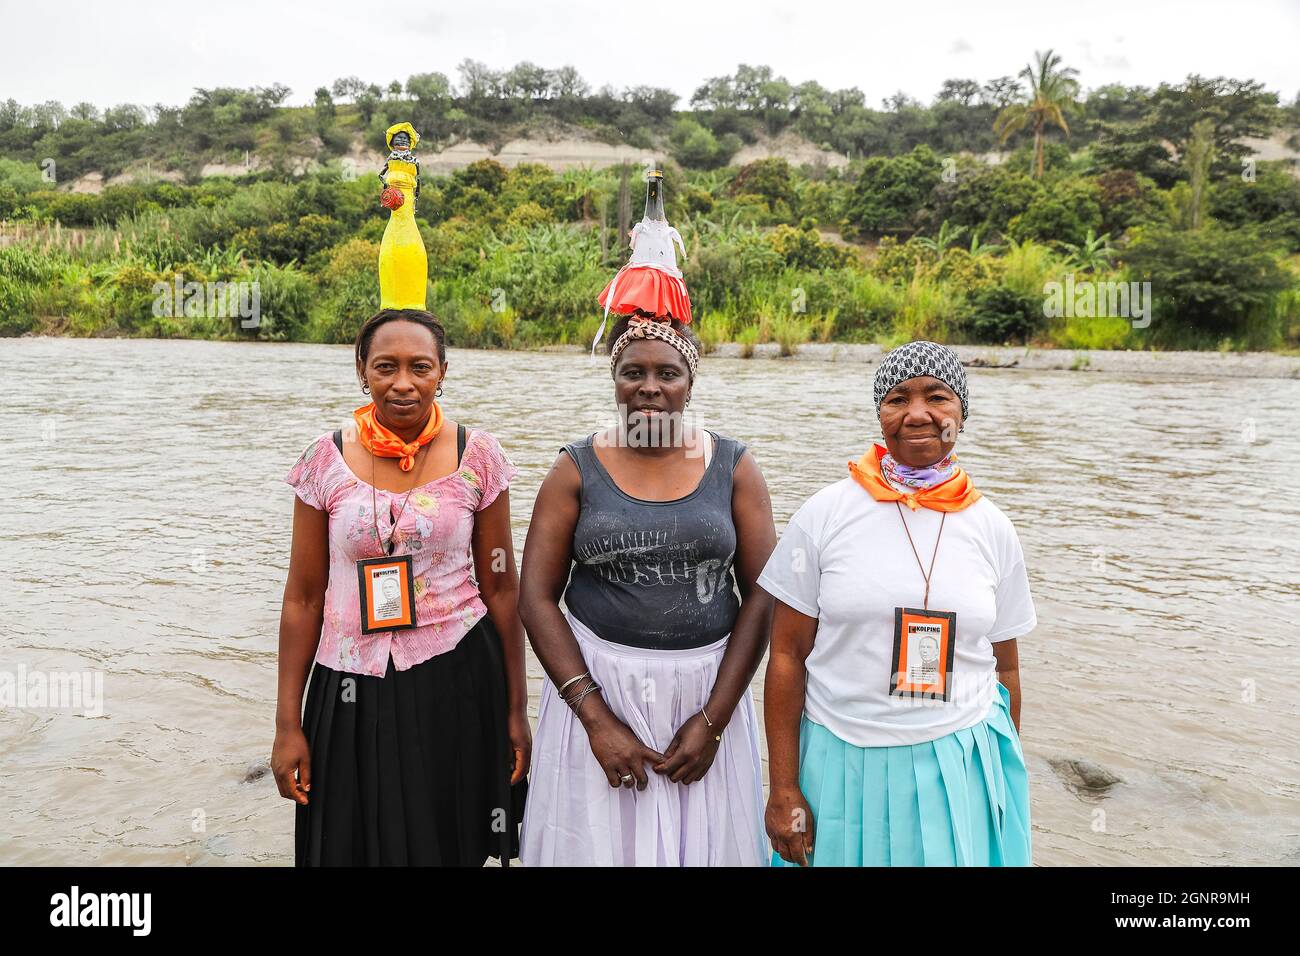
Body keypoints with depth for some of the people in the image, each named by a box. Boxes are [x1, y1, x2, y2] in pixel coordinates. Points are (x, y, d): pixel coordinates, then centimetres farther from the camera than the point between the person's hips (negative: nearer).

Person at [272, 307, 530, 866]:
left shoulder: (478, 456, -5)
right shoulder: (326, 460, -3)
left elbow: (501, 589, 0)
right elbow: (303, 598, 1)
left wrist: (516, 708, 1)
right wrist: (288, 724, 2)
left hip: (456, 682, -1)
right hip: (352, 689, 1)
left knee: (449, 845, 12)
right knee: (353, 844, 13)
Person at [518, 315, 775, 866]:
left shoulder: (733, 467, 0)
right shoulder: (576, 469, -2)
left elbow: (762, 597, -2)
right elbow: (536, 599, -5)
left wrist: (713, 718, -8)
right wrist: (597, 717, -11)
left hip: (707, 688, 1)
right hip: (595, 682, 0)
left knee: (704, 844, 13)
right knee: (597, 845, 11)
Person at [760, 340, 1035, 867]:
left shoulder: (993, 530, 0)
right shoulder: (824, 515, -8)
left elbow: (1004, 666, 9)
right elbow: (787, 655, -6)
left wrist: (1008, 775, 13)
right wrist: (783, 790, -7)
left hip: (959, 770, 2)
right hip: (845, 765, -2)